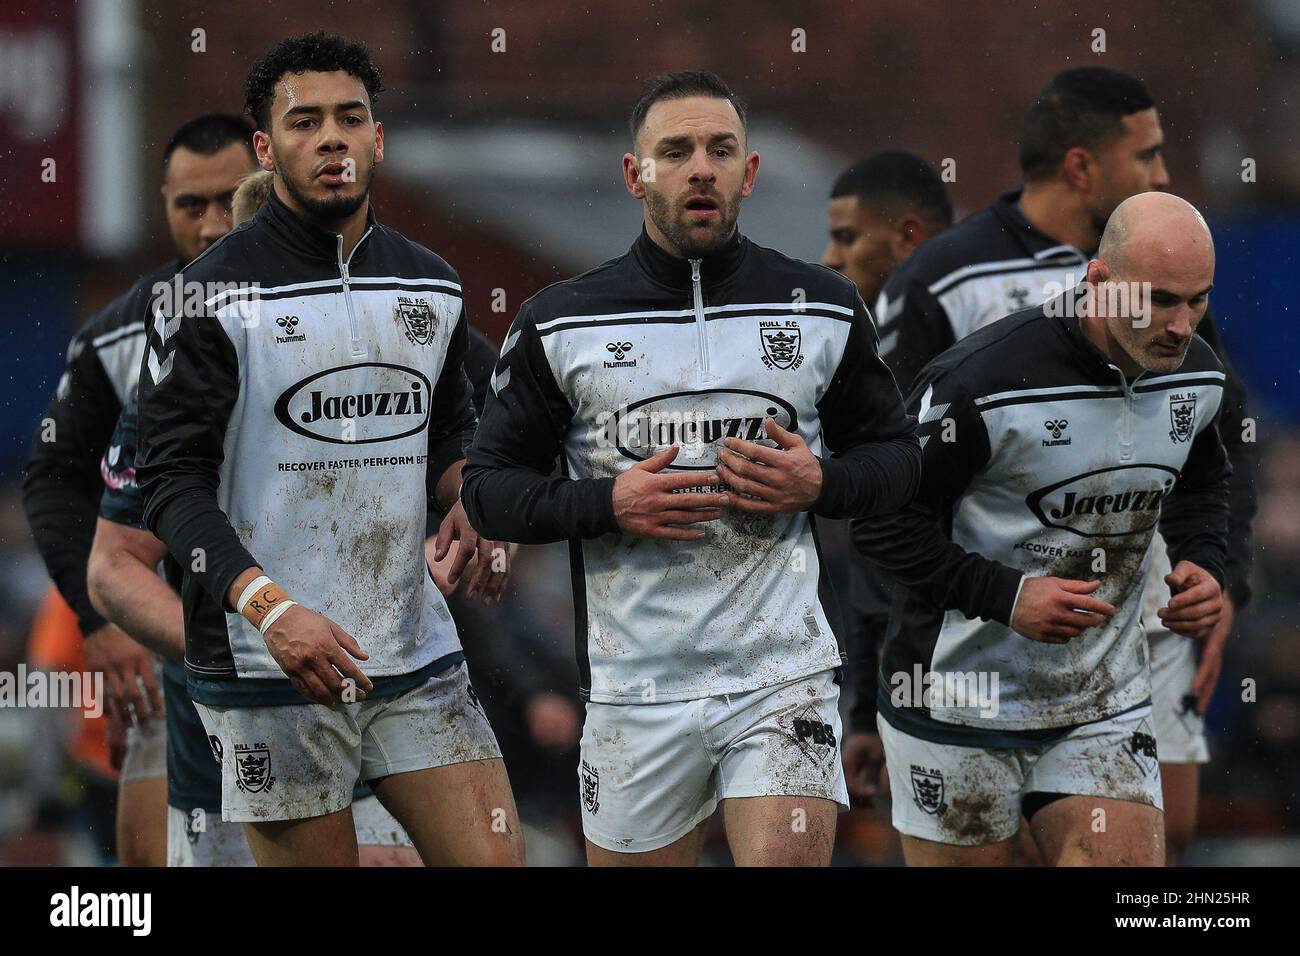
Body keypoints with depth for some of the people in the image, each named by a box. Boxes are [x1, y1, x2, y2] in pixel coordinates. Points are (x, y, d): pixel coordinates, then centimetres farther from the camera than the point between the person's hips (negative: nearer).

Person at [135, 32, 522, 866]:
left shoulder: (432, 288, 12)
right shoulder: (217, 293, -6)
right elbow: (171, 477, -10)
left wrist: (469, 507, 2)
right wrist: (268, 606, -23)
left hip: (418, 655, 5)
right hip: (273, 668, -5)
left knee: (497, 857, -3)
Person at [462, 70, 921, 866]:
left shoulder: (826, 311, 5)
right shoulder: (561, 324, 2)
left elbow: (897, 457, 14)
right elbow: (489, 486, 5)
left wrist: (820, 484, -8)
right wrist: (609, 504, -12)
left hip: (782, 673, 0)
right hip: (635, 686, 1)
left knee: (787, 858, -16)